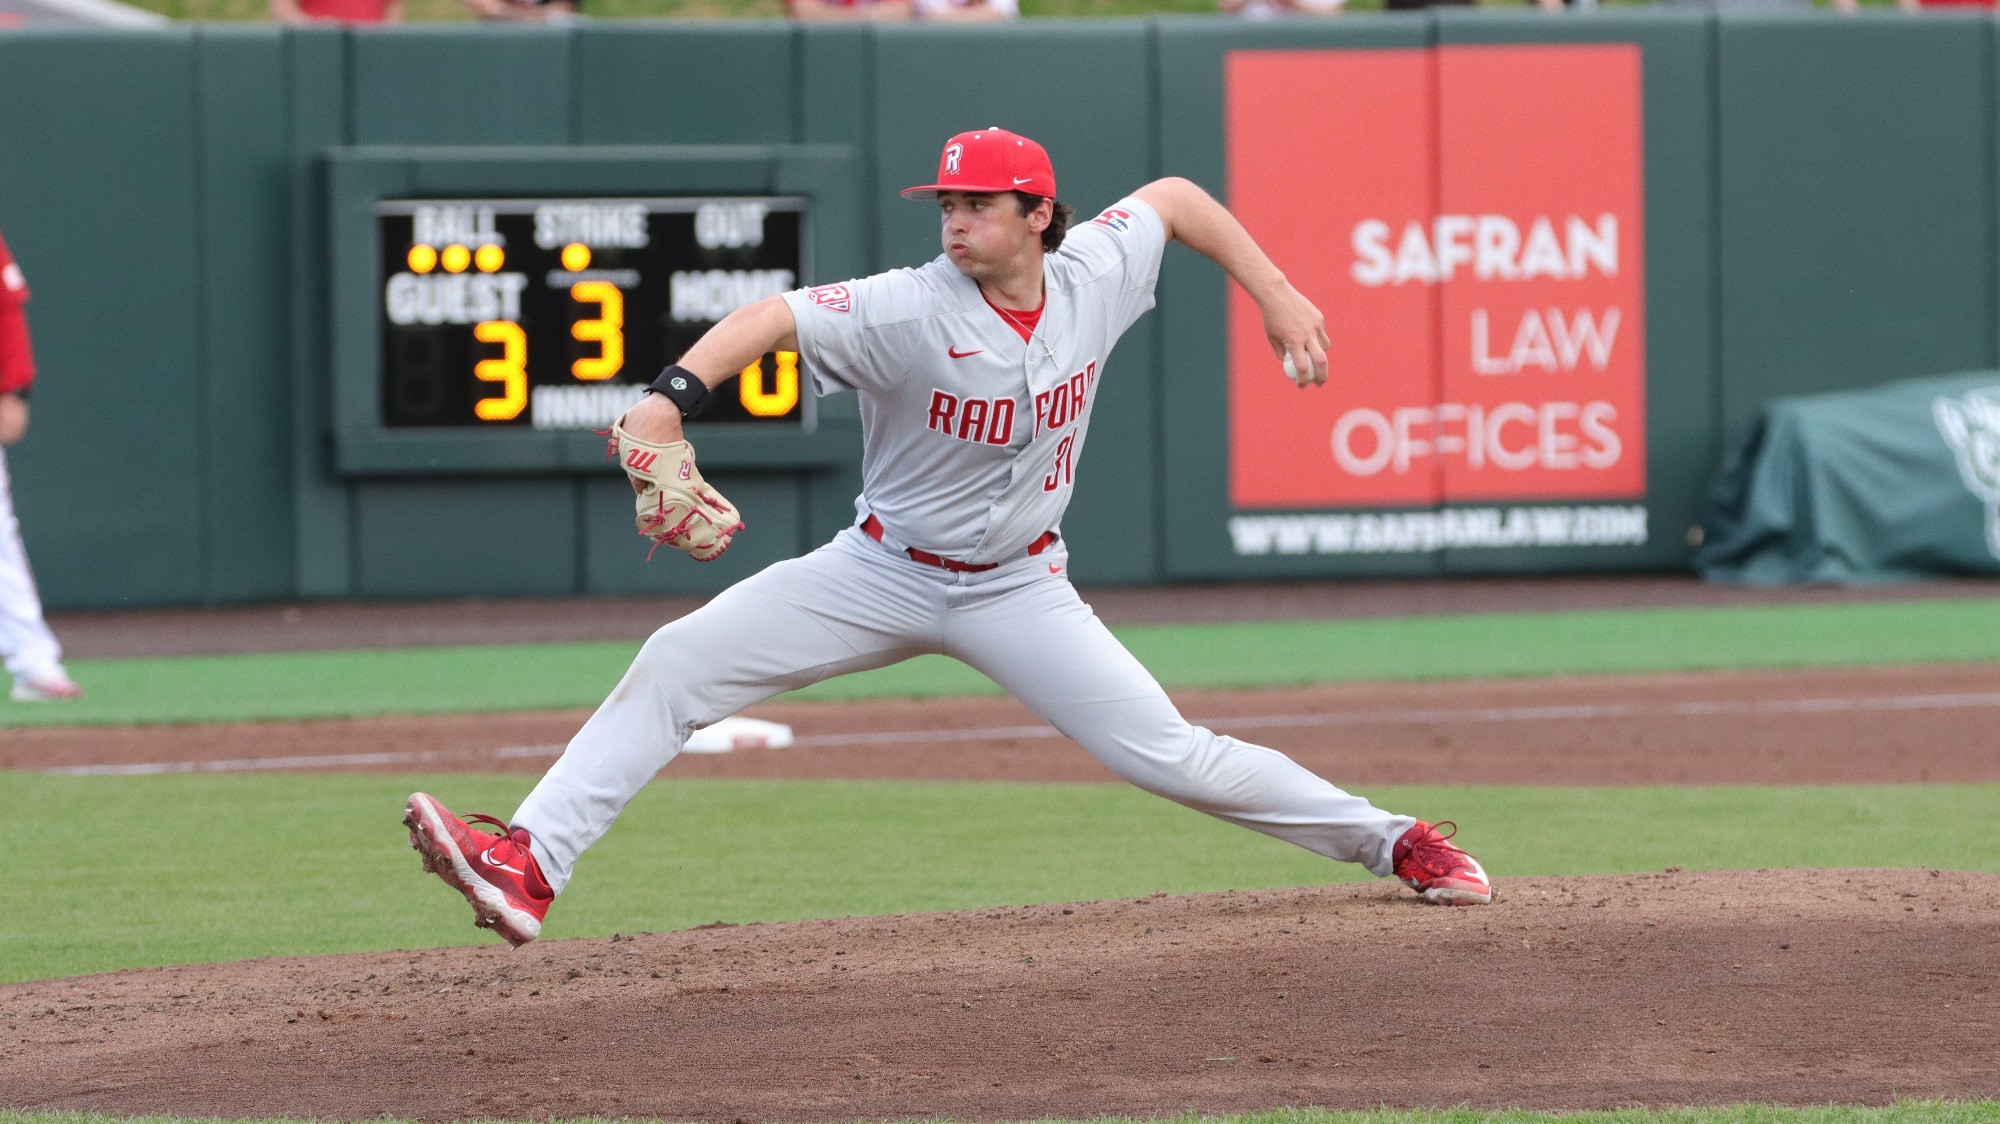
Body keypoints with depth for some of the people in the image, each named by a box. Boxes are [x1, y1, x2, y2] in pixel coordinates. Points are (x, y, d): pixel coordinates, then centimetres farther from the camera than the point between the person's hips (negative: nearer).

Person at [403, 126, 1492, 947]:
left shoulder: (1095, 275, -10)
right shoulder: (911, 311, -22)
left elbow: (1175, 196, 9)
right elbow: (773, 315, -37)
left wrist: (1276, 295, 3)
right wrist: (669, 400, -53)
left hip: (1019, 591, 1)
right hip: (883, 572, -1)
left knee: (1168, 754, -7)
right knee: (678, 663, -16)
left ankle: (1389, 840, 12)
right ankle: (525, 867, -21)